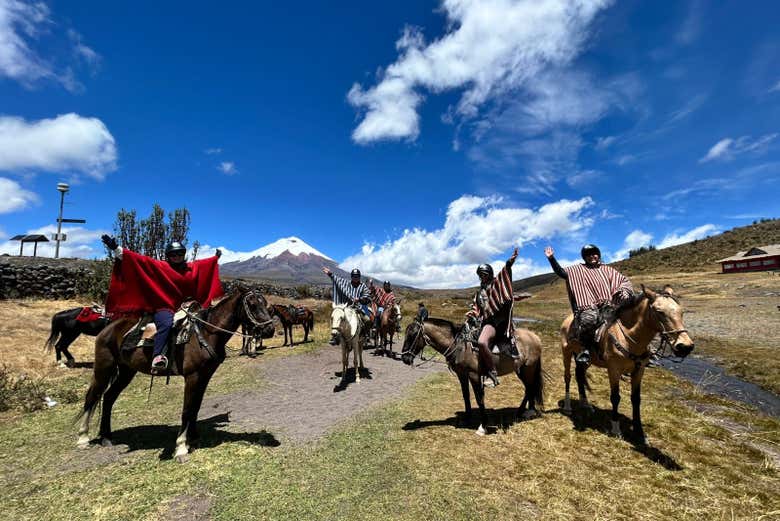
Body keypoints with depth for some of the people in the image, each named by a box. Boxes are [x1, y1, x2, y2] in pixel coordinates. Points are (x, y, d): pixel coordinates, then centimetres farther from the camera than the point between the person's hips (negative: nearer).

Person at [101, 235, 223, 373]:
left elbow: (205, 264, 33)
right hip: (163, 308, -6)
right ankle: (157, 357, -46)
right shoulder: (159, 266, 5)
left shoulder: (192, 268, 16)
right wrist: (116, 249, -8)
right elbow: (138, 260, -1)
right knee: (166, 323, -35)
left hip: (182, 307, 6)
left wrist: (216, 257, 45)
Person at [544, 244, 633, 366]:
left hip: (607, 303, 3)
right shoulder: (578, 270, 17)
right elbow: (560, 272, 9)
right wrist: (551, 258, -3)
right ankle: (585, 348, -21)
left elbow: (624, 280, 23)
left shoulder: (607, 269, 23)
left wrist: (624, 292, 1)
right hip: (588, 305, -3)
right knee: (589, 318, -35)